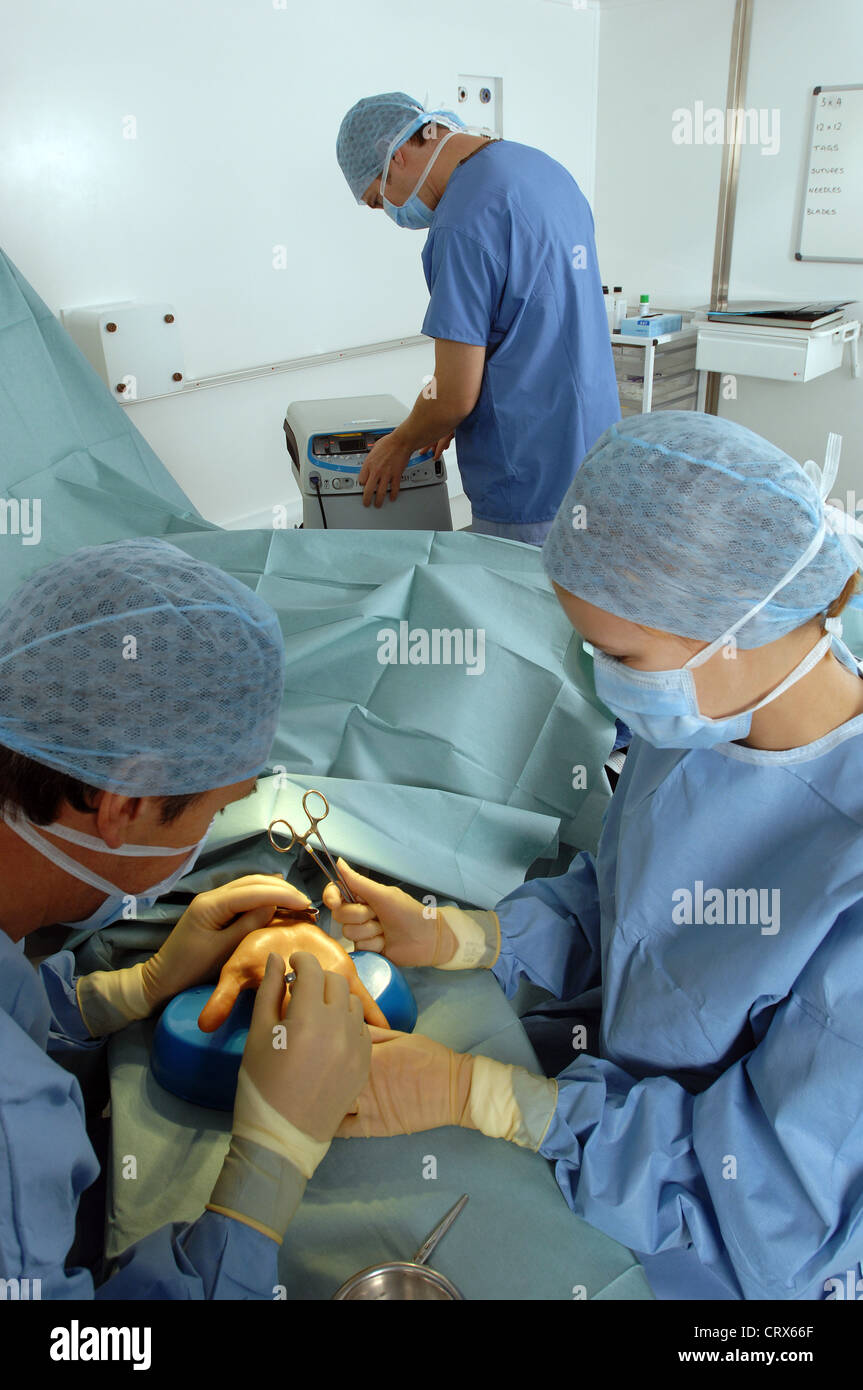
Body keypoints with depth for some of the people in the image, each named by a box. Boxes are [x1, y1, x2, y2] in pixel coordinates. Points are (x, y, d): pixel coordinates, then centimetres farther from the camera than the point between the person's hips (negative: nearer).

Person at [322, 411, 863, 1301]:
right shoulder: (693, 712, -12)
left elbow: (776, 1187, -26)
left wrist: (470, 1093, -26)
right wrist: (449, 938, -10)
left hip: (713, 1255, -5)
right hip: (608, 1076, 5)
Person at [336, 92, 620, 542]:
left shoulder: (464, 223, -19)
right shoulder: (545, 168, 10)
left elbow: (456, 396, -18)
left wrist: (400, 443, 2)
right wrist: (452, 417, 18)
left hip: (530, 491, -9)